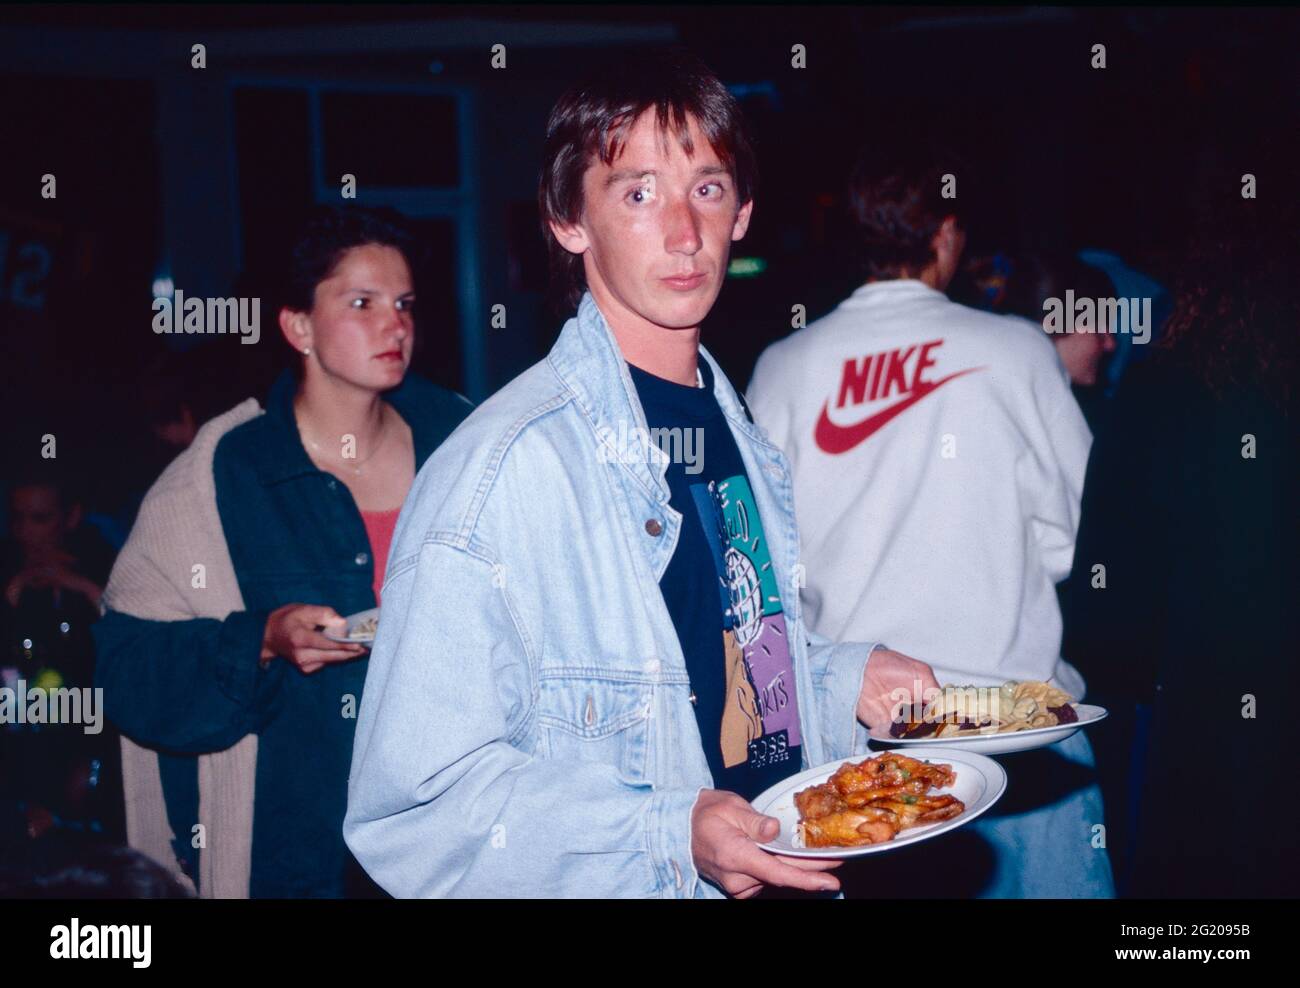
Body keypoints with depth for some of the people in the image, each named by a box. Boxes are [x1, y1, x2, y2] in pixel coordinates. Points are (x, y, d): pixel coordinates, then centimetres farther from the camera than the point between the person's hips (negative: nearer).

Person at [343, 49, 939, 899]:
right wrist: (670, 837, -30)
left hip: (785, 872, 7)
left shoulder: (741, 441, 4)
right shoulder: (498, 469, -22)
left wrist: (845, 680, -1)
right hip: (629, 880, -7)